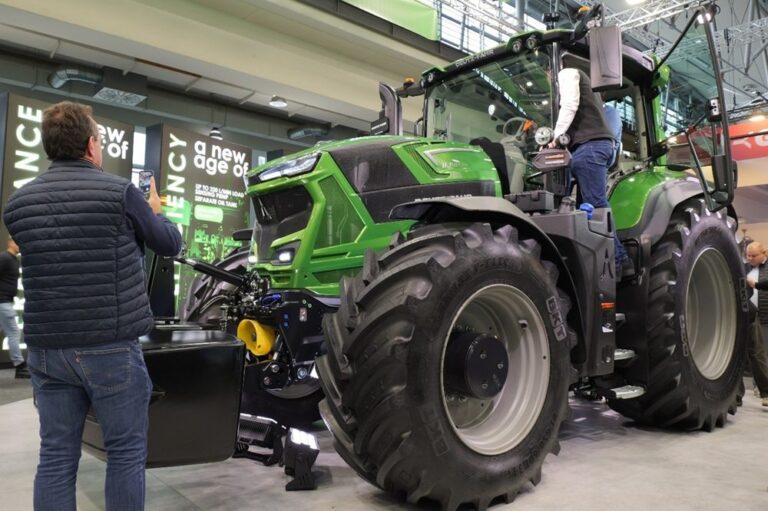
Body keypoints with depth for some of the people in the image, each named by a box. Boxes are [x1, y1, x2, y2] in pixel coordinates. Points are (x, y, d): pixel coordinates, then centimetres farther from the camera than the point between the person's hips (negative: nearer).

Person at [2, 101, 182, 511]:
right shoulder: (120, 192, -10)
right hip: (111, 347, -5)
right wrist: (154, 212, 24)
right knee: (126, 452, 8)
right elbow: (170, 244, 3)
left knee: (56, 456, 12)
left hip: (46, 349, 5)